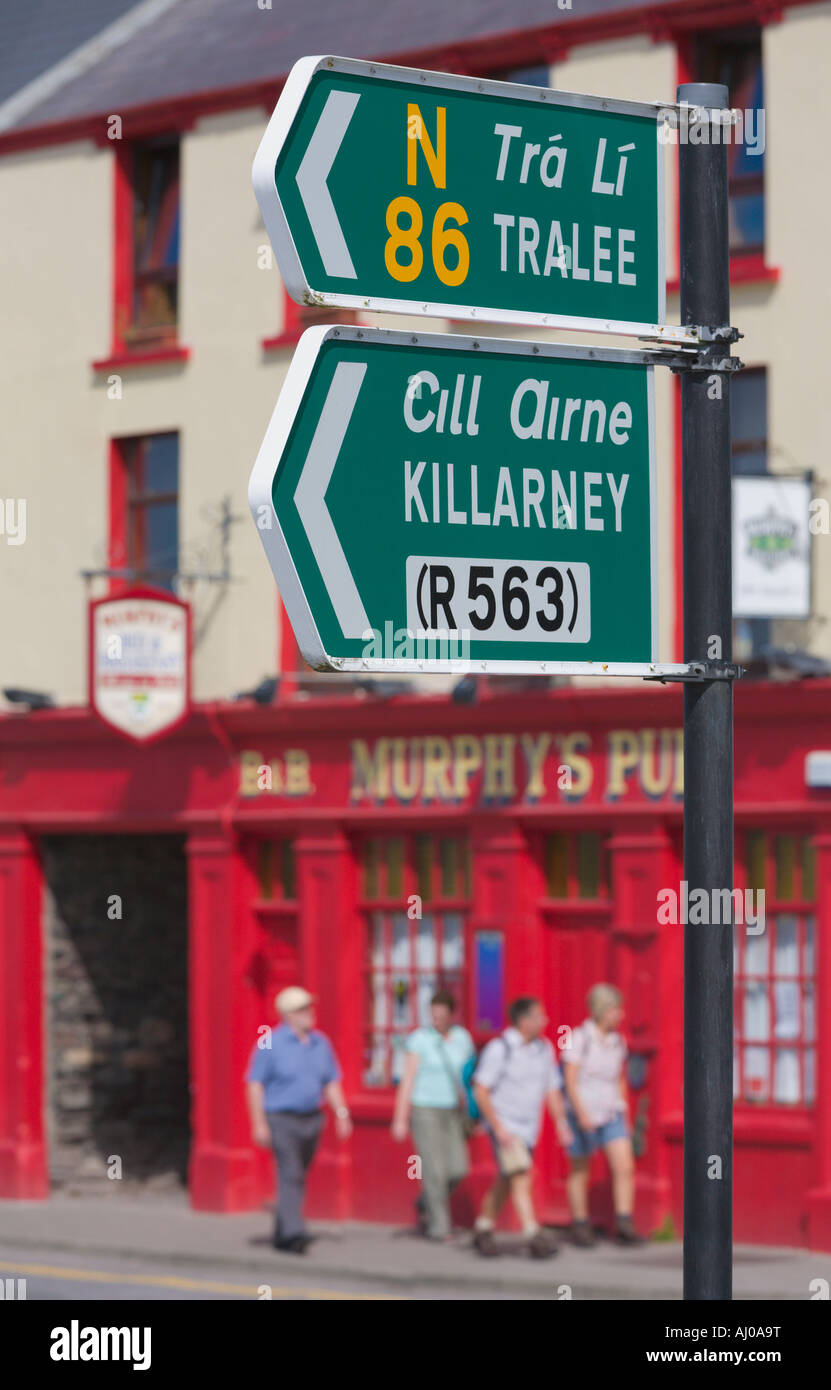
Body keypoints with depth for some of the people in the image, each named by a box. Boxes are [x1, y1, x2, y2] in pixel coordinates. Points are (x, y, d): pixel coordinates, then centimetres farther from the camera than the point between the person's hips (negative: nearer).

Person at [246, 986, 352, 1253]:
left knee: (296, 1178, 10)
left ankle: (281, 1236, 20)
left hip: (311, 1119, 6)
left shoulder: (320, 1043, 9)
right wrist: (259, 1124, -13)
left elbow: (331, 1082, 16)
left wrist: (341, 1113, 4)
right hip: (282, 1120, -6)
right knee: (291, 1176, -17)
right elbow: (255, 1084, -8)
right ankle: (294, 1232, -26)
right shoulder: (271, 1044, -8)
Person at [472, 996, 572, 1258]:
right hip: (503, 1125, -7)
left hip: (529, 1128, 7)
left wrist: (561, 1123, -3)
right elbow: (480, 1091, -15)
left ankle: (483, 1230, 31)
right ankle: (534, 1238, -25)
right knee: (521, 1177, -19)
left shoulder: (543, 1048, 4)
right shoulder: (499, 1048, -15)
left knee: (505, 1184, 14)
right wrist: (498, 1127, -21)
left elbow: (553, 1090, 10)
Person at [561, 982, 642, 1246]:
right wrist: (582, 1114, -22)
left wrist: (625, 1114, 16)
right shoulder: (578, 1039, -10)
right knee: (580, 1172, 6)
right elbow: (570, 1081, -14)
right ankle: (580, 1226, 17)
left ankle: (624, 1225, -8)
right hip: (583, 1115, -5)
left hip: (612, 1115, 5)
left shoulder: (617, 1042, 8)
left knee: (625, 1166, -10)